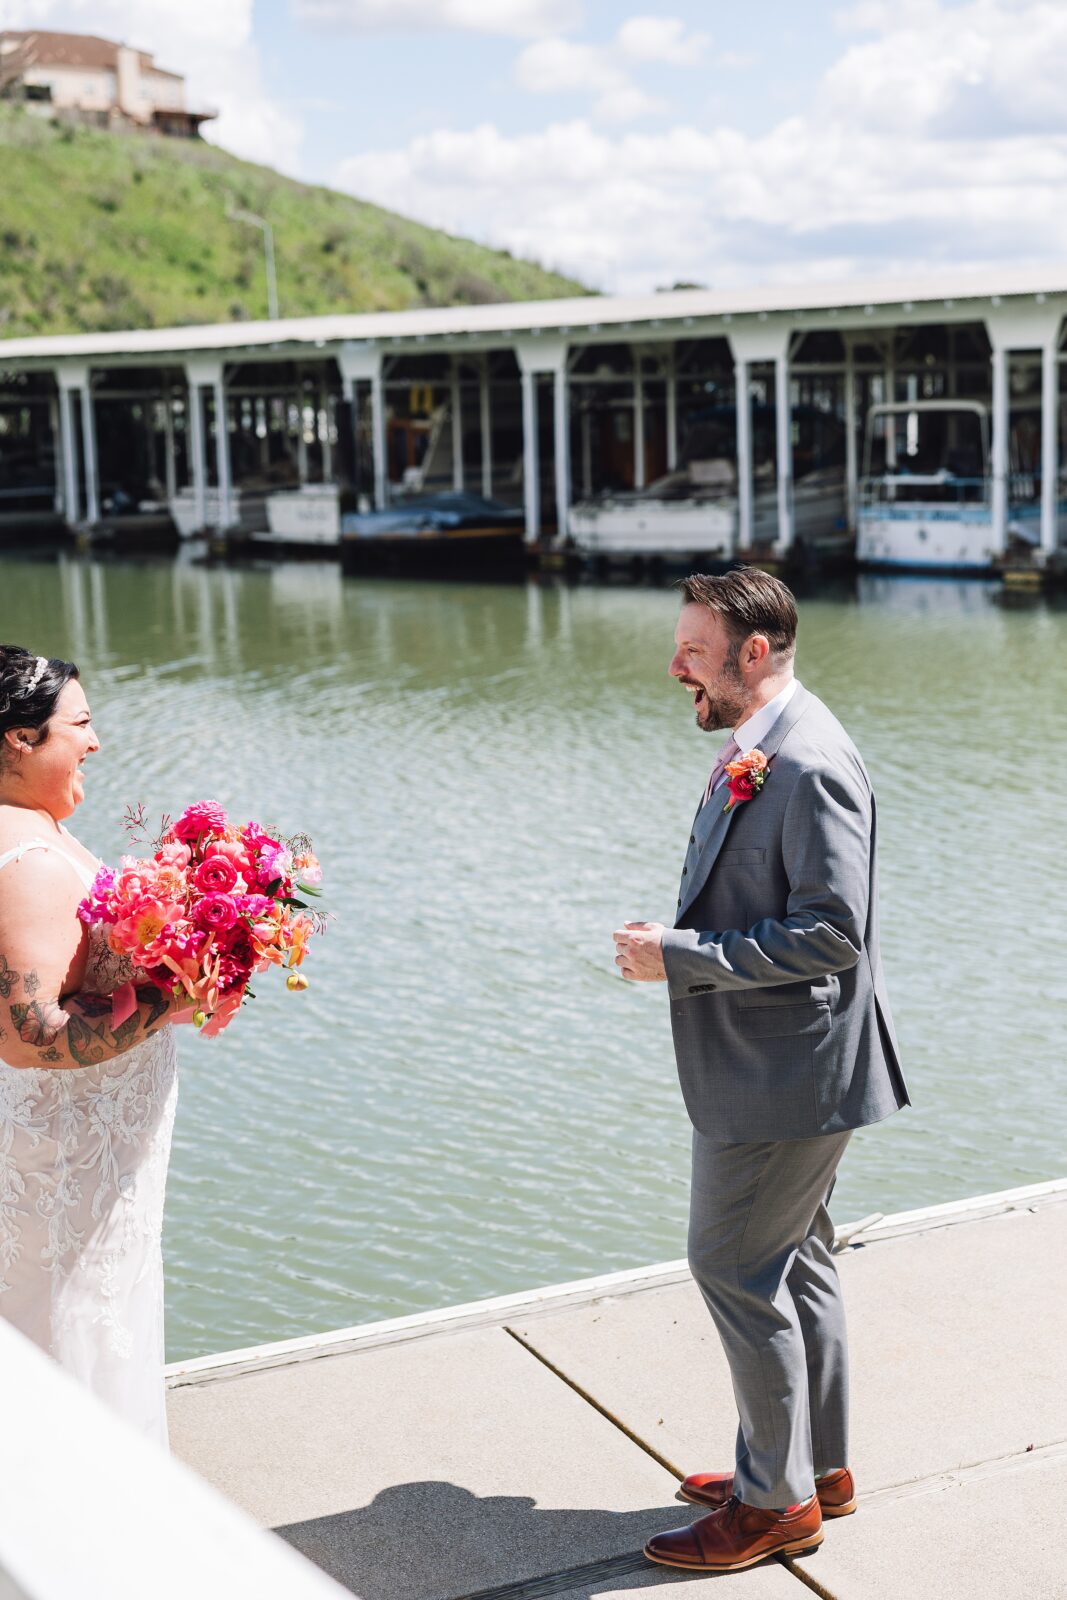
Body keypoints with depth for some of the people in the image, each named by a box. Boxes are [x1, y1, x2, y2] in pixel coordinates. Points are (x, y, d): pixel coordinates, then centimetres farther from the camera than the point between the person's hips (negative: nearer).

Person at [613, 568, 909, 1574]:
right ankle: (820, 1465, 33)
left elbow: (832, 932, -25)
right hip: (758, 1066, 10)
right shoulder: (755, 753, 10)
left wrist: (684, 957, -22)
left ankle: (777, 1498, 14)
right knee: (792, 1263, 19)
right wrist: (677, 946, 8)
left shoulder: (807, 766, -22)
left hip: (785, 1074, -10)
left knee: (735, 1265, -1)